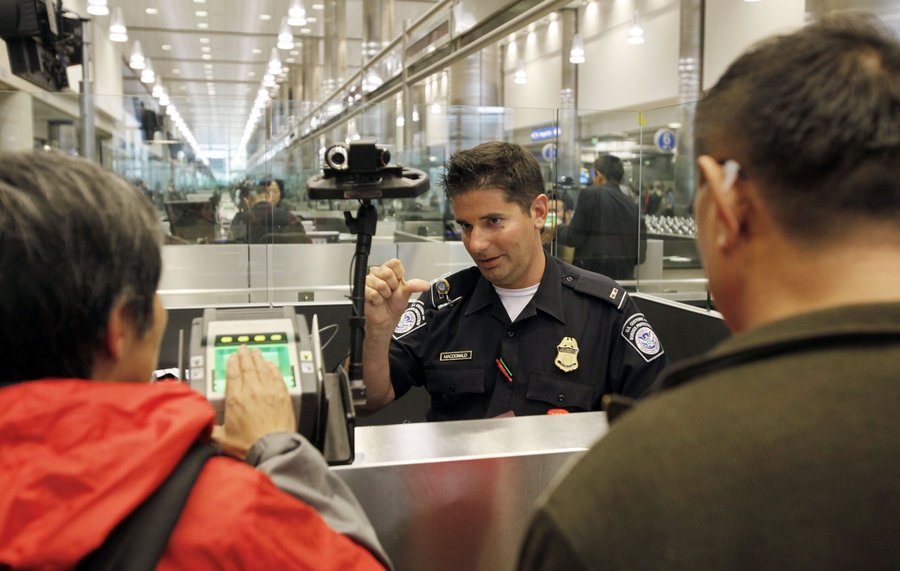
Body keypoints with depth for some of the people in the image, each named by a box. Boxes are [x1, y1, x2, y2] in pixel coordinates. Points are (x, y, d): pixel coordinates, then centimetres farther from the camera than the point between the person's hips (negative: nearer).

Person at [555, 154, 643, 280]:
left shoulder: (591, 194, -5)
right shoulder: (632, 205, 11)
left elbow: (573, 238, -7)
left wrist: (558, 228, 12)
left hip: (592, 271, -5)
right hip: (625, 276, 6)